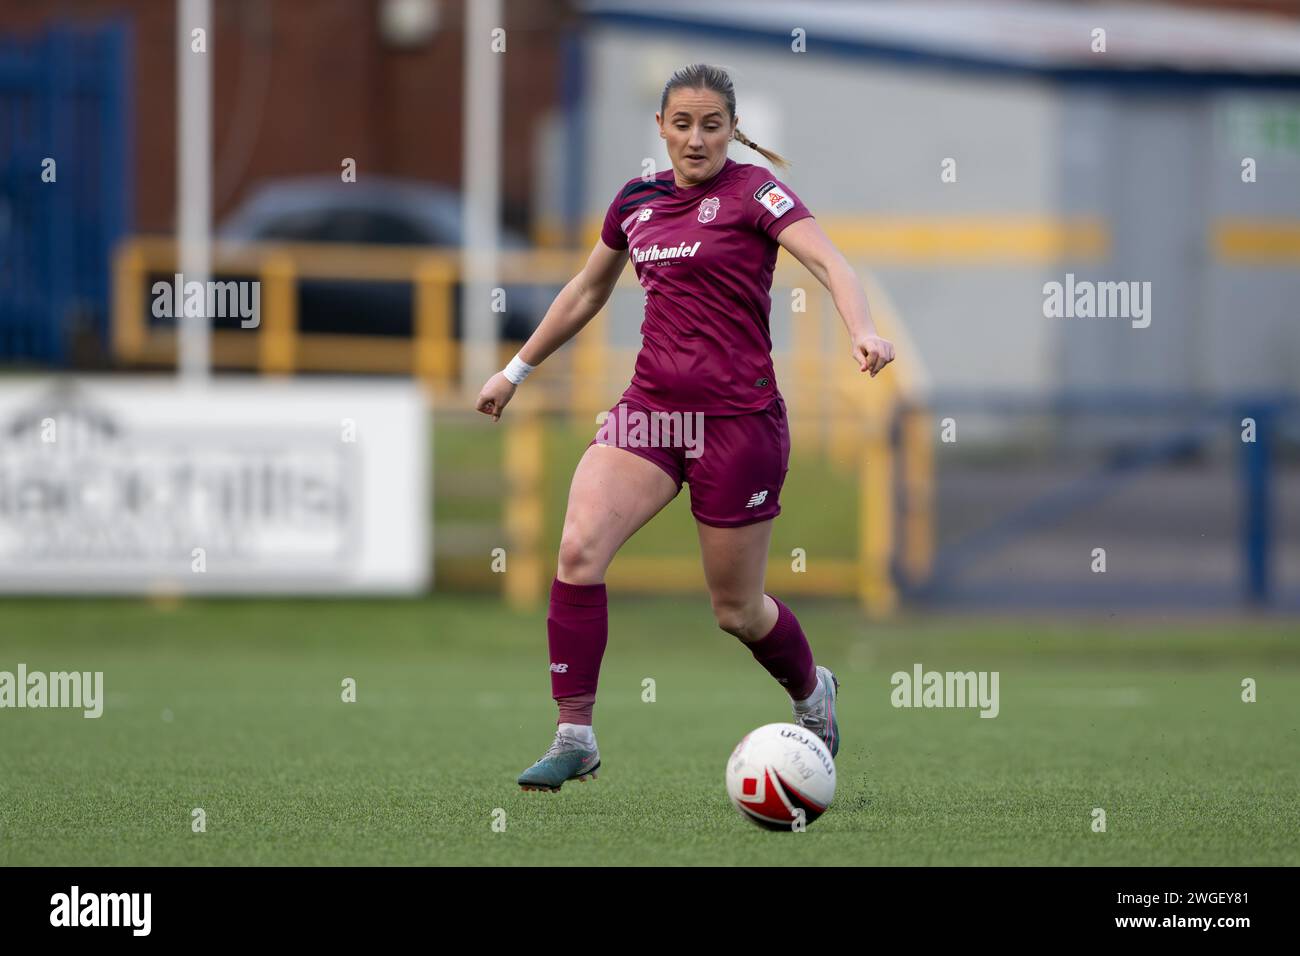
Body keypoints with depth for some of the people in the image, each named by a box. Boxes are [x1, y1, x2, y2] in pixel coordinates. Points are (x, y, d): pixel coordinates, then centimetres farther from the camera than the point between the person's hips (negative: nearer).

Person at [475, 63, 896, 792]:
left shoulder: (753, 191, -7)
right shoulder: (637, 201, 10)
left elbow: (831, 263, -21)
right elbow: (587, 292, 27)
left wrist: (863, 331, -41)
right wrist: (518, 369, 33)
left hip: (737, 419, -5)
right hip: (651, 406, 5)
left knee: (737, 608, 6)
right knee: (579, 549, -18)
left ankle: (813, 692, 39)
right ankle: (575, 738, -12)